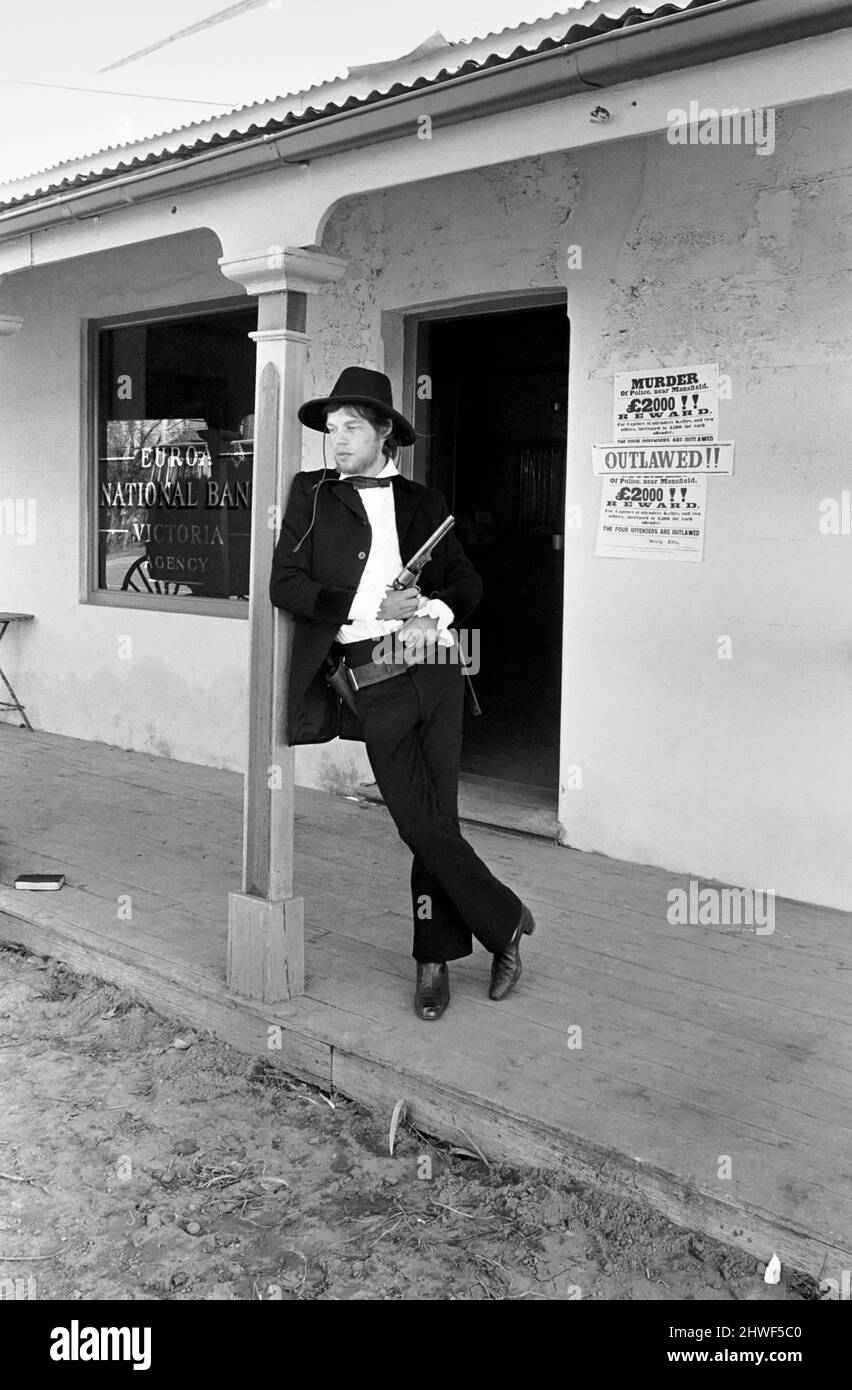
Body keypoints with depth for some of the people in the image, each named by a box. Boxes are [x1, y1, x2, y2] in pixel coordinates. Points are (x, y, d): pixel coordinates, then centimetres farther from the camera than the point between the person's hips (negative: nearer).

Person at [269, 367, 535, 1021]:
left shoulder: (424, 502, 16)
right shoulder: (313, 495, 10)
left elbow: (467, 581, 16)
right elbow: (286, 584, 0)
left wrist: (435, 611, -7)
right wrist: (371, 608, -10)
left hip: (433, 669, 2)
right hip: (372, 682, -1)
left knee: (438, 819, 2)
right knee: (422, 825, -5)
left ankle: (435, 957, 20)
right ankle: (504, 922, 15)